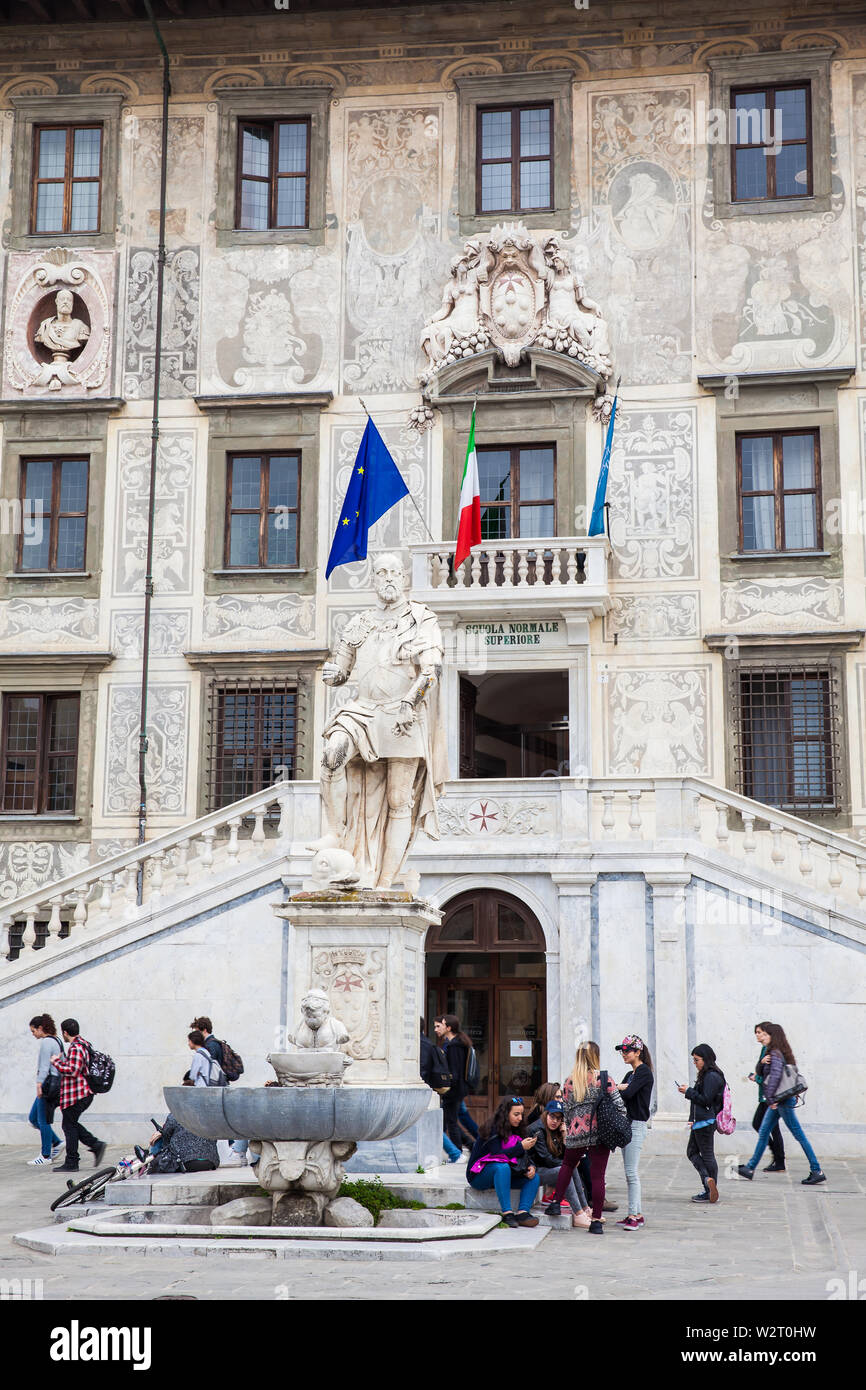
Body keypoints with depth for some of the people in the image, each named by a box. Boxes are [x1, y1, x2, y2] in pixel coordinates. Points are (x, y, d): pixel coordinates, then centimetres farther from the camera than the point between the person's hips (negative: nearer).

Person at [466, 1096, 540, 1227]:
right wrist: (521, 1147, -27)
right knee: (503, 1167, -38)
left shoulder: (517, 1130, 7)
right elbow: (497, 1154, -25)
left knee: (534, 1177, -13)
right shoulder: (493, 1129, -15)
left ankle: (523, 1212, -31)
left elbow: (525, 1156, 8)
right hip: (479, 1176, -7)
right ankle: (507, 1213, -41)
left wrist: (531, 1166, -14)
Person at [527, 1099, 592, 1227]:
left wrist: (564, 1137, -9)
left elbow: (564, 1156, 5)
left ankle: (586, 1210, -12)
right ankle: (578, 1215, -31)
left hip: (548, 1169, 9)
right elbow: (546, 1159, -18)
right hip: (535, 1172, -9)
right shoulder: (537, 1129, -14)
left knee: (572, 1169, -8)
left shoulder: (555, 1131, 12)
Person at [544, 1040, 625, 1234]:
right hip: (599, 1134, -2)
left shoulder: (569, 1082, 4)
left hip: (575, 1133, 2)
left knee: (567, 1165, 27)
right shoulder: (603, 1079, -5)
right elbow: (619, 1105, -6)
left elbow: (566, 1111, 7)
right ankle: (596, 1221, 1)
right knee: (598, 1176, 1)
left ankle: (556, 1203, 25)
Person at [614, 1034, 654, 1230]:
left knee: (631, 1172, -11)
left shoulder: (644, 1072, -10)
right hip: (627, 1124, 9)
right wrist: (620, 1088, -8)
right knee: (630, 1172, 10)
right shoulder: (630, 1074, 18)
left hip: (637, 1125, -9)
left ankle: (634, 1215, -10)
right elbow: (623, 1092, 12)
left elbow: (628, 1094, -21)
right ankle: (636, 1214, 13)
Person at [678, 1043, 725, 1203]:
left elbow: (706, 1100, -20)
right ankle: (708, 1179, 2)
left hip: (705, 1122, -10)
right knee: (691, 1151, 11)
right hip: (700, 1122, 10)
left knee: (707, 1154, -4)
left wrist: (688, 1092, -13)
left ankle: (710, 1192, 2)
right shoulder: (706, 1075, 14)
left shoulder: (711, 1077, -17)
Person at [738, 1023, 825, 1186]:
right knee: (763, 1133, 12)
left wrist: (770, 1098, -21)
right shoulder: (781, 1053, 13)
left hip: (782, 1100, -10)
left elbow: (775, 1076, -25)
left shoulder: (775, 1054, -15)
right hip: (779, 1100, 10)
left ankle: (817, 1172, -1)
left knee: (799, 1135, -5)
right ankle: (750, 1168, 17)